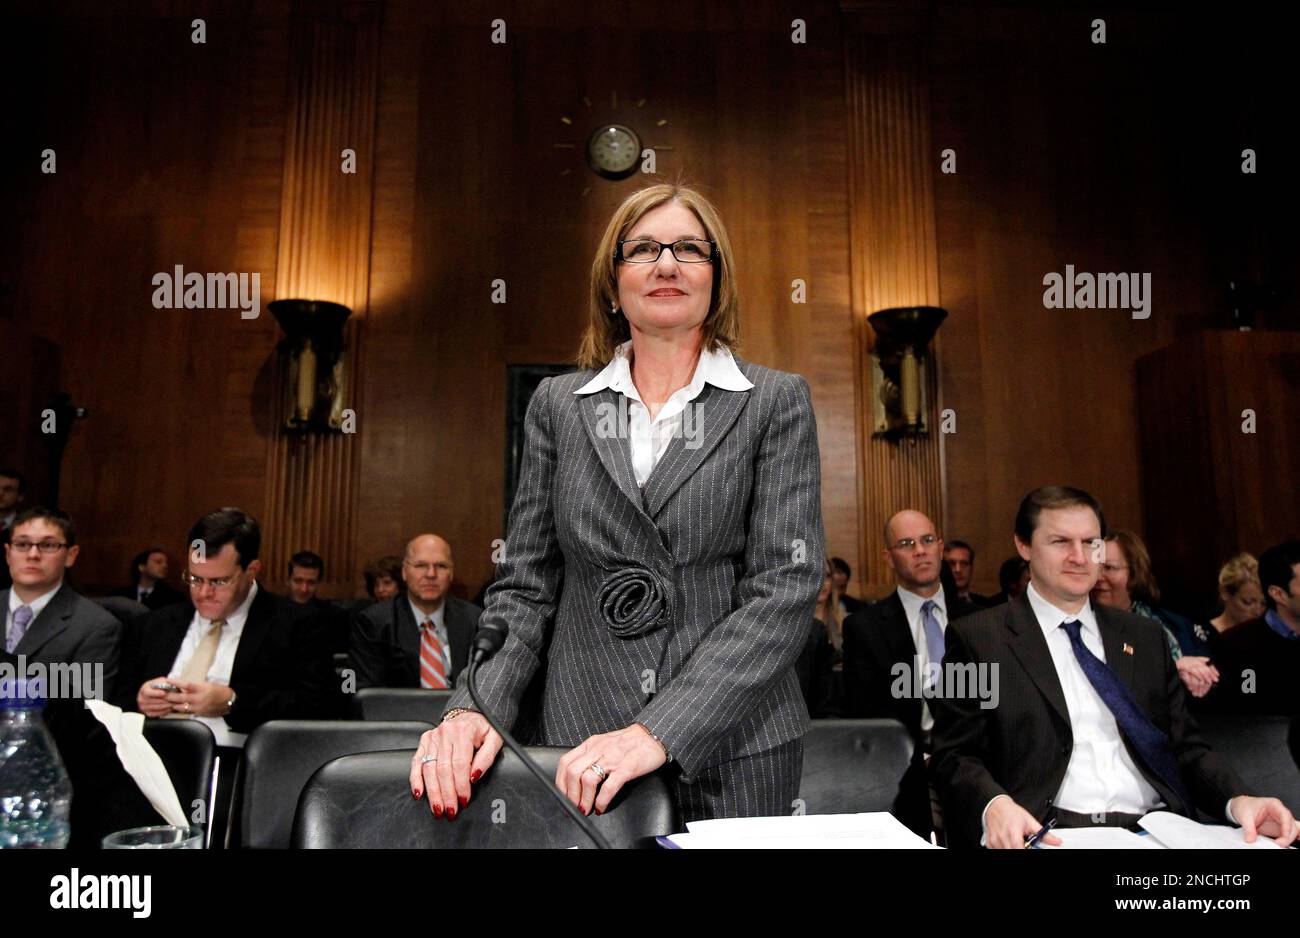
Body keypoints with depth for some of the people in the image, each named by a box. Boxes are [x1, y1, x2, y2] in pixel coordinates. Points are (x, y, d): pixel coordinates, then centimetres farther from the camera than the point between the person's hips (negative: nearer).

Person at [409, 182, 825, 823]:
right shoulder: (558, 404, 5)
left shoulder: (776, 401, -2)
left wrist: (659, 732, -18)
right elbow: (527, 583, 5)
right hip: (579, 749, 1)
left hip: (734, 748, -1)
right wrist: (475, 706, -12)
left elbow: (785, 591, -10)